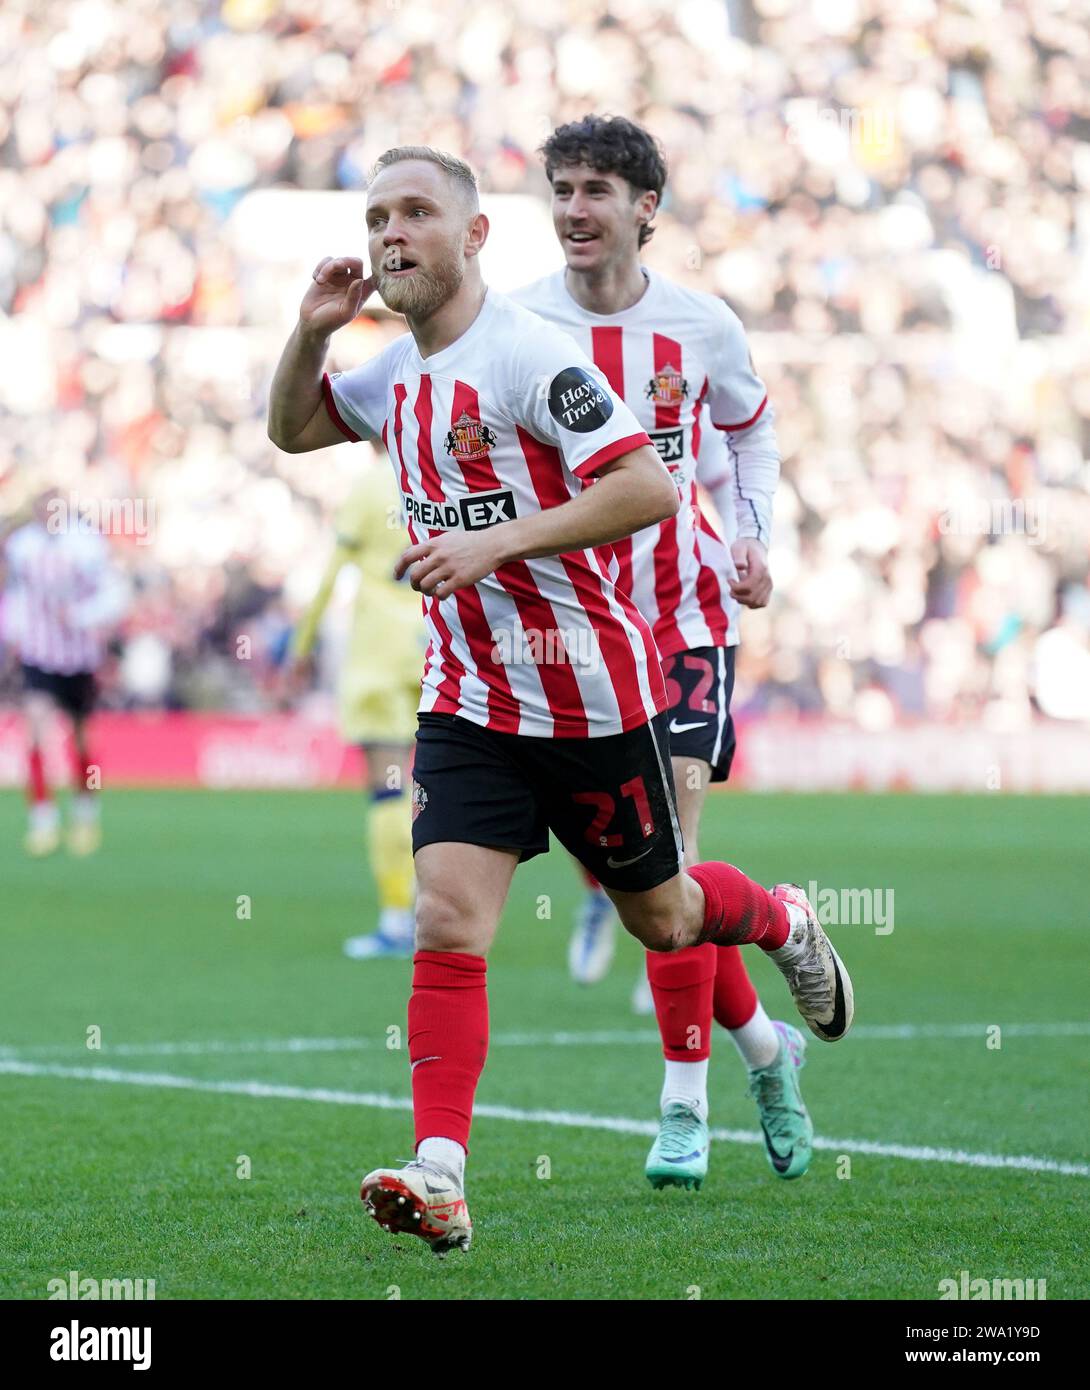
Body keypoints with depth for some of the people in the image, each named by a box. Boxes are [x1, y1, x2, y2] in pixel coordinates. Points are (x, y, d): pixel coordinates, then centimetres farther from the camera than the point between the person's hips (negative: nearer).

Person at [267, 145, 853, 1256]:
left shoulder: (528, 353, -19)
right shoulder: (399, 370, 6)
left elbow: (649, 488, -26)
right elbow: (290, 429, 24)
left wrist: (497, 540, -30)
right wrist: (312, 330, 4)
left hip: (594, 694, -5)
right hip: (467, 698, 5)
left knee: (660, 918, 14)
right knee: (446, 924, -12)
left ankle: (783, 923, 47)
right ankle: (439, 1180, -17)